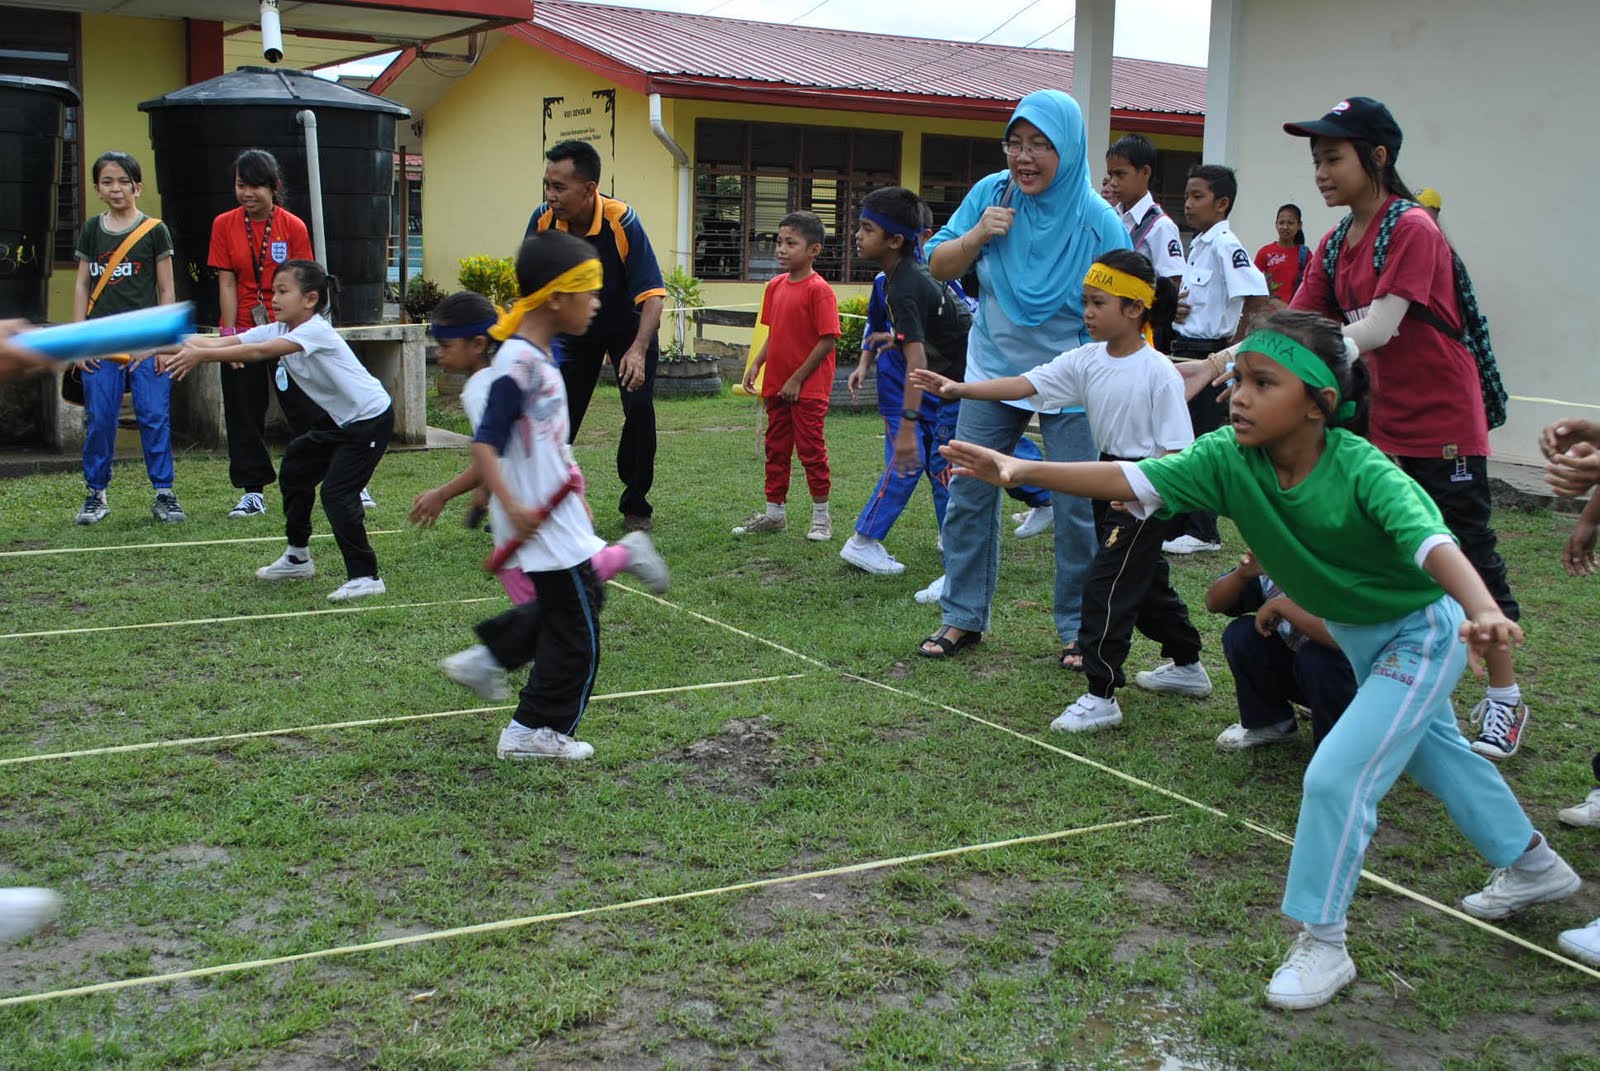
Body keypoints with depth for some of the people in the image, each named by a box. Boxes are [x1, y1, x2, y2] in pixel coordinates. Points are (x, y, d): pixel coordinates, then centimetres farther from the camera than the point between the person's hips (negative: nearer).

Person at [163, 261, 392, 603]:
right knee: (294, 471, 18)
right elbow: (222, 342, -11)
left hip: (370, 418, -10)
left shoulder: (316, 330, -25)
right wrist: (182, 348, -28)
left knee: (337, 493, -16)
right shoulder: (278, 330, 0)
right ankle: (298, 557, 34)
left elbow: (260, 351, -39)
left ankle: (366, 577, -8)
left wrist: (201, 355, -44)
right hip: (338, 418, 10)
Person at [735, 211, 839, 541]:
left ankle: (821, 517, 12)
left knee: (811, 450, 0)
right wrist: (756, 365, 4)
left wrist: (798, 378, -16)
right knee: (776, 449, 13)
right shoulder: (775, 285, 7)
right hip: (776, 384, 7)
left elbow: (827, 341, -17)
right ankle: (773, 513, 24)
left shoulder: (819, 289, -15)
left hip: (808, 387, -7)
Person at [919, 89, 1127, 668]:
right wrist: (976, 236, -19)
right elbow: (937, 266, 0)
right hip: (993, 374, 3)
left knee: (1077, 510, 0)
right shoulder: (991, 193, -5)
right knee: (967, 494, 5)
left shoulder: (1097, 221, -14)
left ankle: (1078, 629, 16)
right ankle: (963, 617, 19)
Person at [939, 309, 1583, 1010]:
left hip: (1422, 632, -7)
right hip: (1354, 634, 8)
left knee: (1337, 774, -16)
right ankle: (1535, 865, 52)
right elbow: (1130, 480, -33)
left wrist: (1484, 613, -70)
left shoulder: (1363, 471, -37)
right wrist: (1021, 471, -45)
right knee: (1434, 752, 26)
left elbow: (1435, 544, -51)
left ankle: (1322, 944, 4)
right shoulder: (1229, 458, -23)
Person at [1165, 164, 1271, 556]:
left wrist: (1232, 349, -17)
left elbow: (1258, 300, -22)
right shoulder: (1198, 245, 12)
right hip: (1185, 350, 9)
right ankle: (1177, 523, 23)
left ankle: (1202, 532, 8)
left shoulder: (1225, 245, -15)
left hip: (1209, 355, -9)